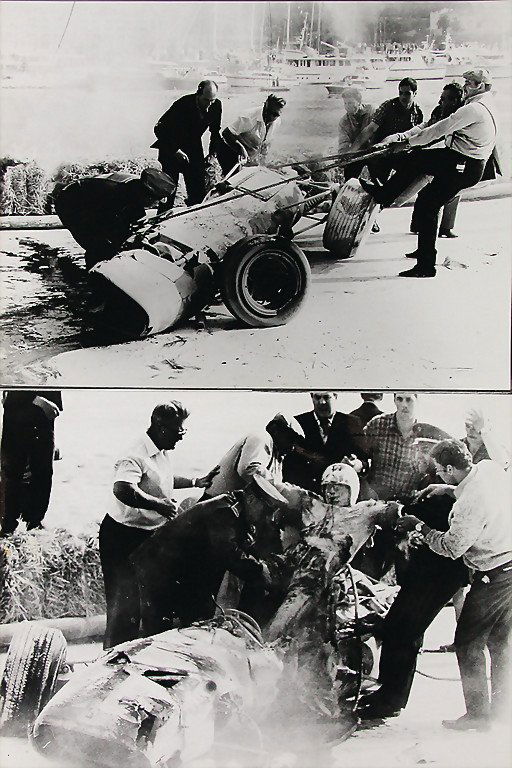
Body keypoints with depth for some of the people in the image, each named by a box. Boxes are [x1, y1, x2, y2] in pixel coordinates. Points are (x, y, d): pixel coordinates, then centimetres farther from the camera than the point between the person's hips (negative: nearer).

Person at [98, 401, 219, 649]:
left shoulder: (164, 453, 6)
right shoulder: (136, 456, -26)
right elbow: (123, 490, -45)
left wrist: (197, 482, 18)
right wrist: (159, 504, -40)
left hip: (150, 535, 10)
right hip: (124, 535, -10)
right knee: (124, 602, -5)